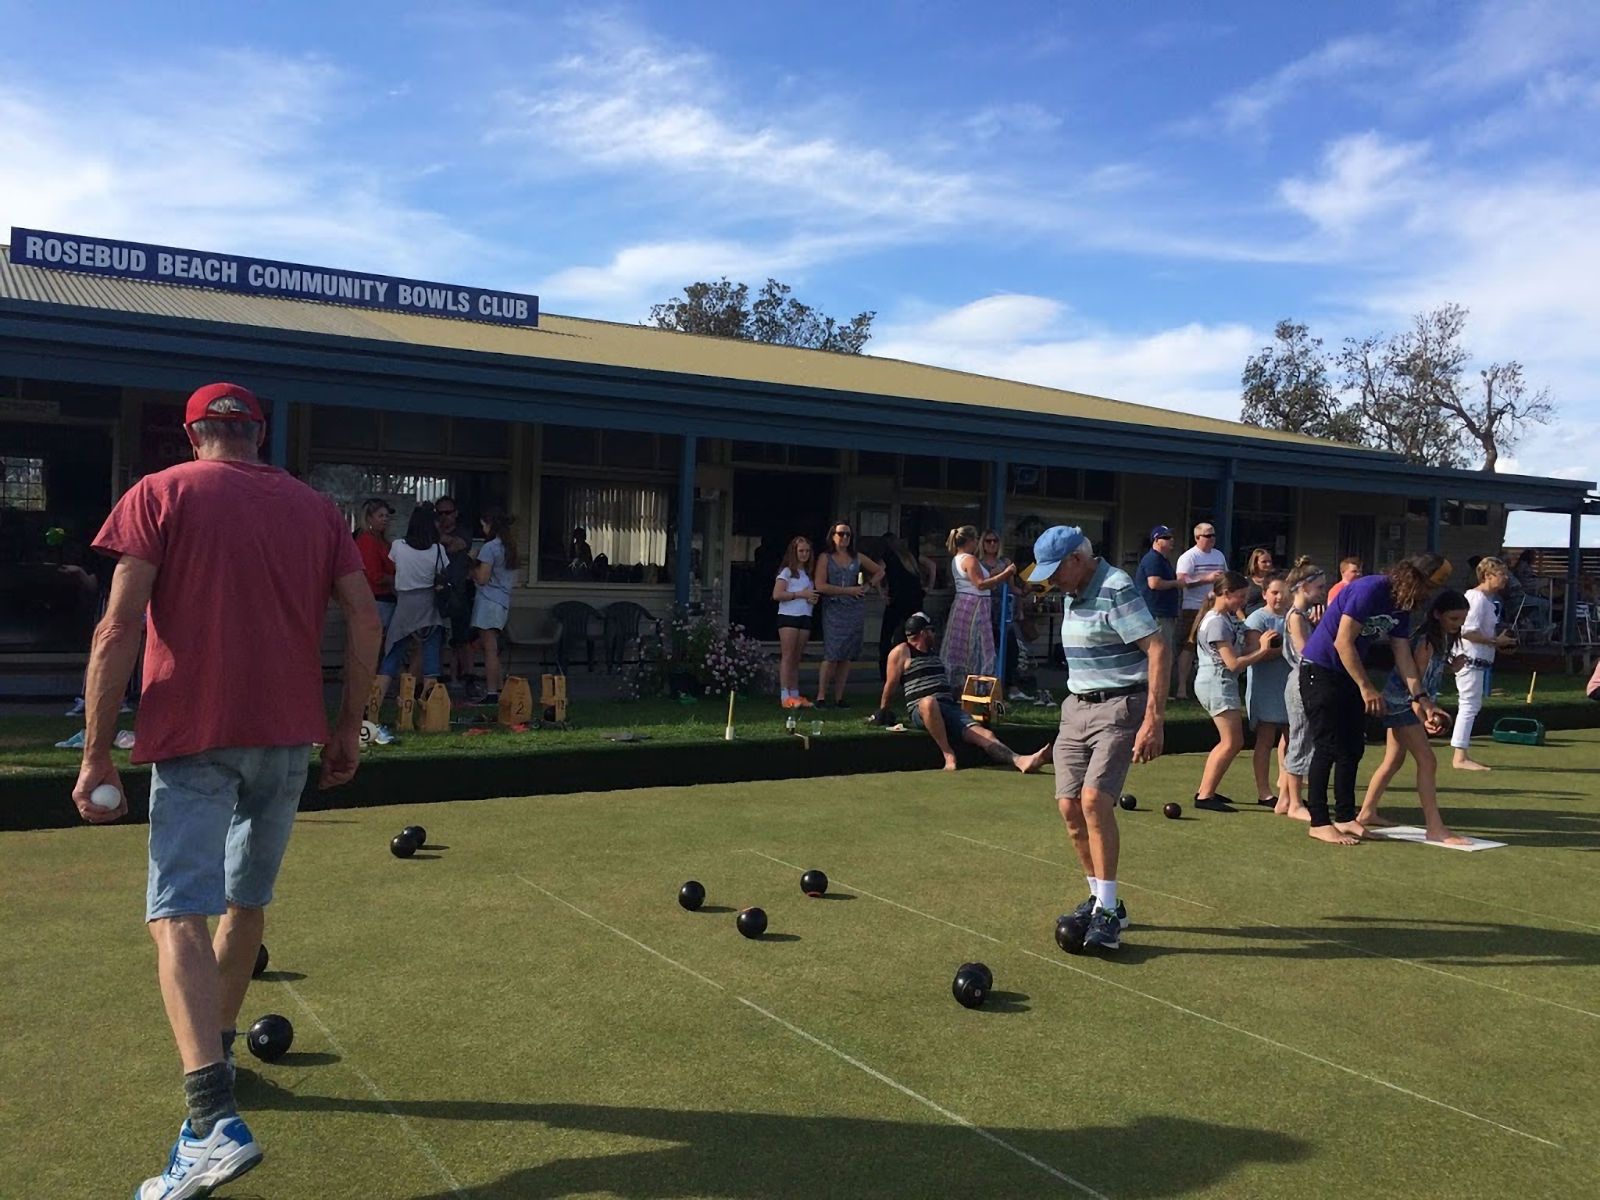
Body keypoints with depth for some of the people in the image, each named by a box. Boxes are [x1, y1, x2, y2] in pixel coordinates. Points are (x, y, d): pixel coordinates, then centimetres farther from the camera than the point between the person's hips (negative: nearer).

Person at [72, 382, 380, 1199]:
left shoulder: (158, 495, 0)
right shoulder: (314, 508, 10)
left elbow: (118, 630, -8)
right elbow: (365, 621, 3)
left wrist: (97, 754, -5)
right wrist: (348, 728, 11)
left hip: (194, 736, -4)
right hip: (289, 735, 5)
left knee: (178, 915, -8)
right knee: (247, 901, 20)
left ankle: (214, 1122, -23)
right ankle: (215, 1057, 37)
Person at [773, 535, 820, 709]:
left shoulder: (809, 573, 18)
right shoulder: (787, 571, -2)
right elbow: (777, 594, -11)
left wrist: (814, 598, 4)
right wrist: (801, 594, -14)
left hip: (805, 617, 6)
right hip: (788, 616, -6)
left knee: (797, 658, 7)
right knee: (787, 656, -8)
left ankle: (795, 694, 9)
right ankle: (784, 696, -11)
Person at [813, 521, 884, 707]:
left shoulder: (857, 558, 12)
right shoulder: (826, 558, 1)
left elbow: (879, 571, 24)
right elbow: (820, 586, -10)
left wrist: (868, 586, 7)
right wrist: (848, 590, -10)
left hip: (855, 610, 4)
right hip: (833, 610, -4)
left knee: (846, 657, 4)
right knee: (831, 656, -12)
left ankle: (839, 698, 8)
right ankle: (821, 697, -8)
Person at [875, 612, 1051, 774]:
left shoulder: (934, 653, 28)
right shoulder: (901, 652, 5)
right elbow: (890, 685, 8)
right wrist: (882, 712, 11)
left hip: (949, 707, 6)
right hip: (919, 711, -6)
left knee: (982, 733, -20)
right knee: (929, 702, -45)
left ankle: (1020, 761, -42)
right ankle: (948, 753, -33)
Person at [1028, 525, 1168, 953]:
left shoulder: (1116, 589, -14)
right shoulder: (1071, 595, 13)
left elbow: (1158, 650, -19)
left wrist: (1154, 720, -23)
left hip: (1119, 708, -8)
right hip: (1077, 706, 8)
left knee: (1094, 799, -20)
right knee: (1069, 805, 2)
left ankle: (1107, 912, -11)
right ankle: (1100, 898, 18)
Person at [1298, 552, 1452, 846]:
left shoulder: (1402, 608, 6)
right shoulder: (1371, 589, -21)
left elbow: (1403, 657, 4)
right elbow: (1343, 642, -23)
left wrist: (1422, 699, -6)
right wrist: (1367, 688, -19)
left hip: (1348, 675, 9)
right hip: (1319, 670, -9)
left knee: (1353, 748, 9)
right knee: (1327, 748, -8)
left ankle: (1345, 817, 18)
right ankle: (1319, 823, -2)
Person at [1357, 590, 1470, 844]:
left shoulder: (1443, 638, 8)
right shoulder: (1426, 641, -21)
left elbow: (1434, 670, 11)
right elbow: (1417, 681, -21)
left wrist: (1451, 666, -7)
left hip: (1402, 704, 10)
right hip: (1401, 703, -10)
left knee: (1394, 760, 16)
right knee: (1427, 761, -13)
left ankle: (1367, 813, 26)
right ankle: (1435, 828, -13)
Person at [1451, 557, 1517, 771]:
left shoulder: (1486, 599, 16)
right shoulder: (1478, 598, -16)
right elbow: (1467, 632, -24)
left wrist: (1499, 641, 9)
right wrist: (1495, 641, -18)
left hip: (1477, 662, 11)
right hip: (1471, 661, -11)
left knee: (1471, 707, 15)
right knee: (1469, 706, -8)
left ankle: (1462, 753, 22)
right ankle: (1460, 757, -6)